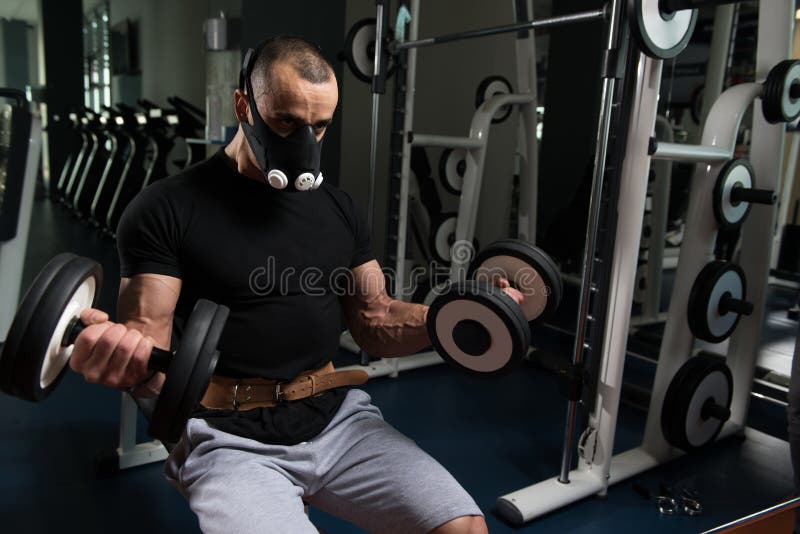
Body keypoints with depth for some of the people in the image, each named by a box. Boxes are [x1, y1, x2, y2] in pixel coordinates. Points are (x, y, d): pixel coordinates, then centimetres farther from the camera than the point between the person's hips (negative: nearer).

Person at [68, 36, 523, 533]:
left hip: (339, 418, 5)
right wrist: (112, 355, -32)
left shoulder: (338, 208, 8)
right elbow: (148, 354, -8)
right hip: (232, 437, -4)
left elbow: (376, 322, 10)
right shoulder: (167, 210, -6)